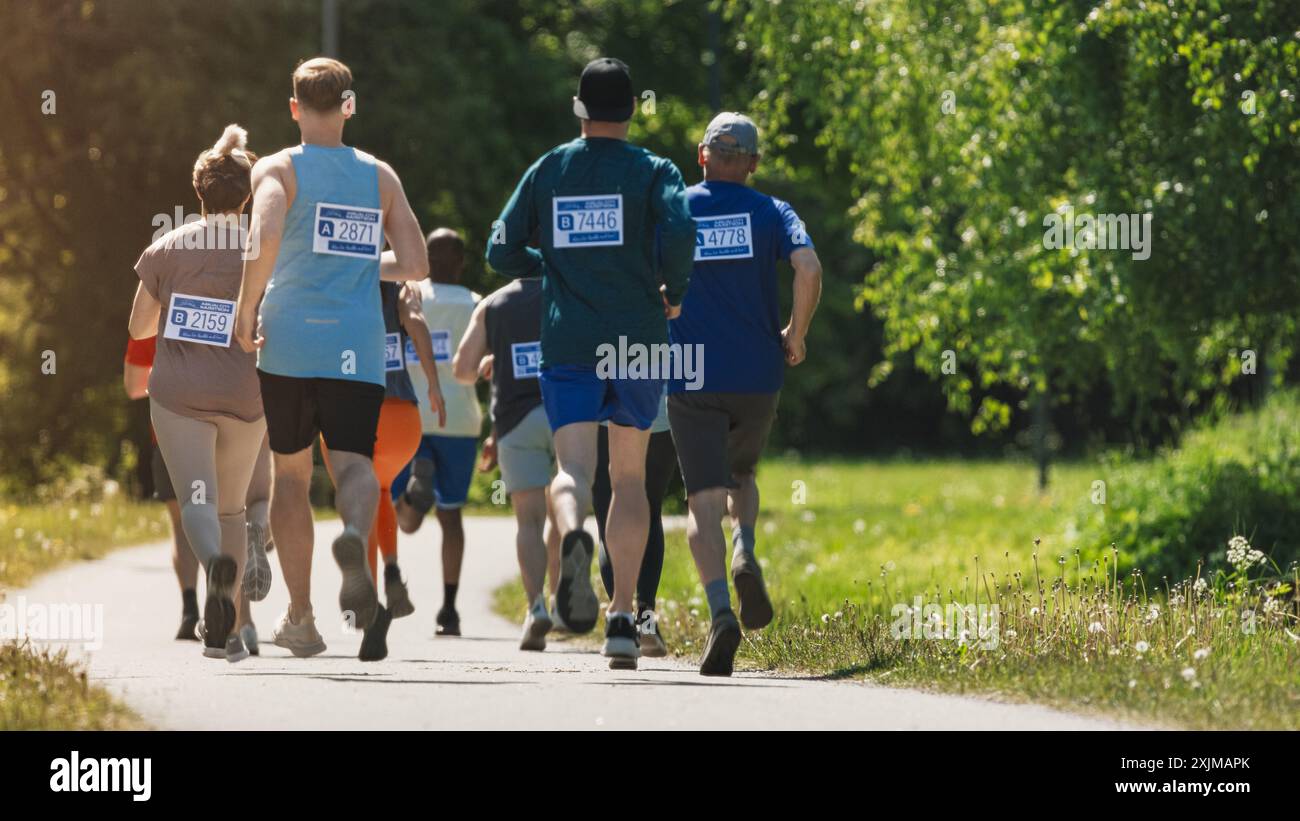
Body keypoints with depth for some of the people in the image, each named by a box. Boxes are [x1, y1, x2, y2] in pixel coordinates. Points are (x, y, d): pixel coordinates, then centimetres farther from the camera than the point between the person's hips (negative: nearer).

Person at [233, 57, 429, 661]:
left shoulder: (278, 170, 1)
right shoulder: (380, 176, 11)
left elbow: (264, 240, -19)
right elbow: (413, 266, 7)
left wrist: (246, 312, -8)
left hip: (289, 340, -1)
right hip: (358, 346, 1)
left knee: (290, 472, 12)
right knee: (354, 461, -5)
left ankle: (301, 619, 14)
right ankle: (355, 534, -43)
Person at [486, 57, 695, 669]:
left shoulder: (547, 170, 9)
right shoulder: (654, 171, 1)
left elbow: (502, 252, 8)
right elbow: (678, 233, -17)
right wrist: (673, 292, 0)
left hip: (567, 343, 0)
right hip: (638, 341, 0)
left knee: (573, 466, -6)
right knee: (628, 476, 11)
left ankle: (573, 533, -43)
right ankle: (622, 622, 4)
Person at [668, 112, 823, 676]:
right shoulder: (771, 212, 3)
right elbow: (809, 269, -13)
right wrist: (795, 336, 1)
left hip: (692, 377, -1)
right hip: (757, 374, 1)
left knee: (704, 499, -4)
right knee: (741, 475, 25)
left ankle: (720, 609, -25)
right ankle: (745, 554, -6)